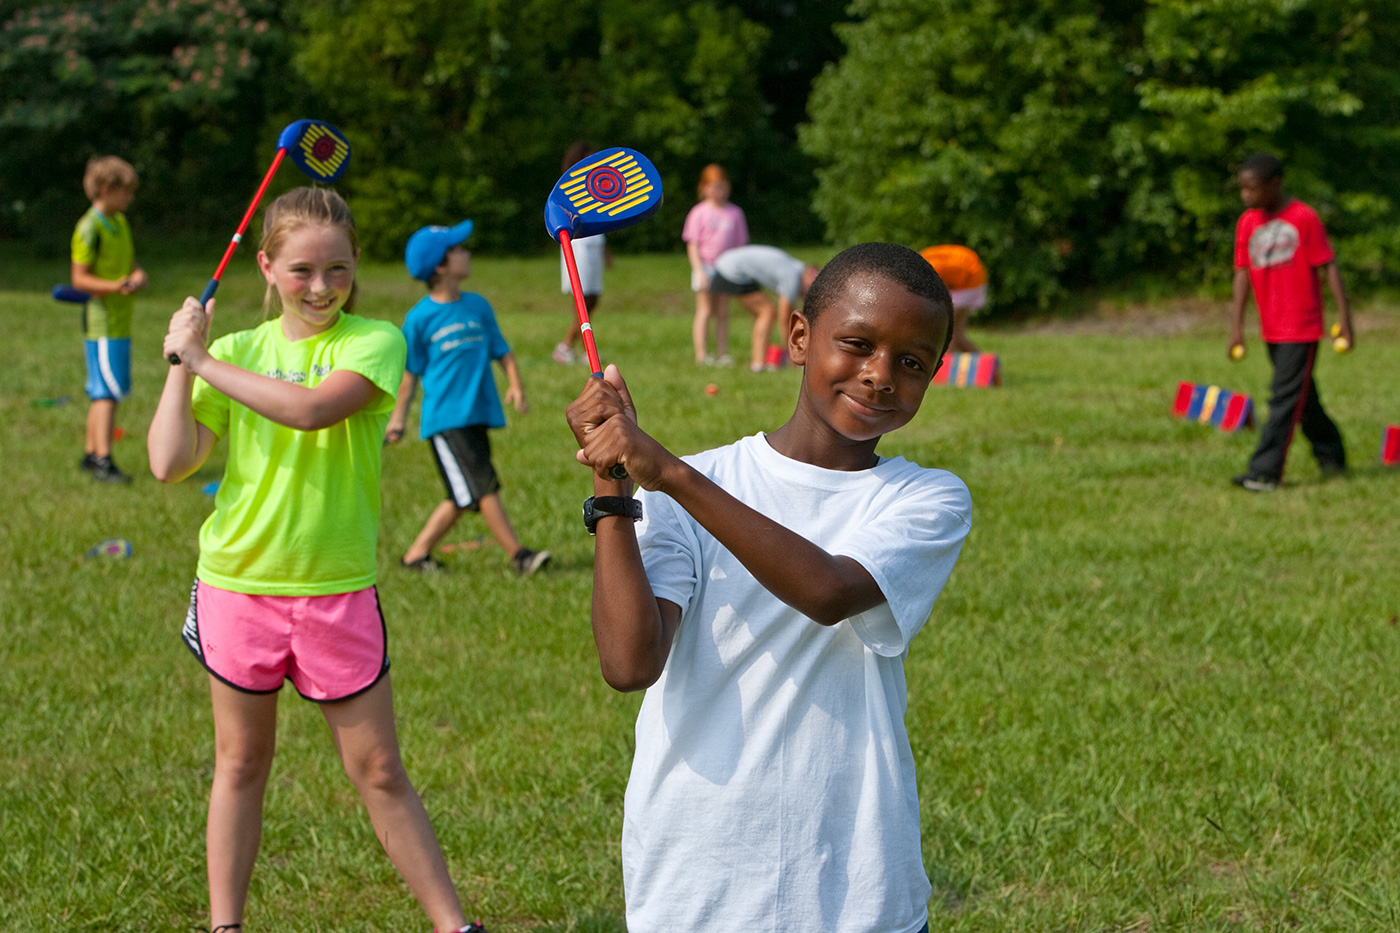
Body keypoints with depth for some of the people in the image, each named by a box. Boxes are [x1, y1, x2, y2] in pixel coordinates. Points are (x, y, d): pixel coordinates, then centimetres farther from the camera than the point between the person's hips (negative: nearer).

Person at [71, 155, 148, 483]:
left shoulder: (120, 222, 14)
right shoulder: (89, 228, -13)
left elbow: (130, 262, 21)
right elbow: (79, 278, -15)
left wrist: (138, 275, -2)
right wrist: (114, 286, -29)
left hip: (120, 321, 9)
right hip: (102, 322, -9)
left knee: (101, 392, 15)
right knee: (107, 392, -13)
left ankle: (91, 453, 24)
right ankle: (103, 461, -16)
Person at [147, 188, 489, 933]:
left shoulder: (374, 342, -6)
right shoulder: (236, 351, 4)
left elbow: (311, 408, -26)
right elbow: (170, 463, -4)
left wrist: (201, 358, -17)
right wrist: (182, 363, -8)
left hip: (336, 591, -2)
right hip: (238, 583, 2)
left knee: (379, 773, 2)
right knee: (240, 764, 12)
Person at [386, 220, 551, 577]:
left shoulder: (478, 306, 9)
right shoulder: (420, 318, -5)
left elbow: (502, 350, 14)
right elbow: (410, 372, 4)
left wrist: (515, 385, -3)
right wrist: (398, 417, 9)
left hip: (477, 414, 6)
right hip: (444, 417, -6)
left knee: (464, 497, 8)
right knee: (483, 486, -13)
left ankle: (416, 553, 19)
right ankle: (518, 556, -12)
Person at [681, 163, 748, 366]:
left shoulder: (735, 212, 8)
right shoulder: (699, 213, -3)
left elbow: (740, 243, 11)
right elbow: (692, 245, -5)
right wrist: (699, 271, -14)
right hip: (705, 266, -3)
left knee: (723, 312, 5)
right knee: (705, 311, -4)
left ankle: (722, 354, 7)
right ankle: (701, 355, -4)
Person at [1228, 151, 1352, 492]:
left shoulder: (1304, 218, -11)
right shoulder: (1247, 222, 6)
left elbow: (1328, 268, -9)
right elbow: (1243, 273, 7)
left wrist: (1344, 317, -10)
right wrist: (1237, 325, 2)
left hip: (1302, 328, -6)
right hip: (1271, 330, 6)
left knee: (1285, 398, -11)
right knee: (1304, 399, 16)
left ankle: (1265, 472, -14)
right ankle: (1332, 457, 30)